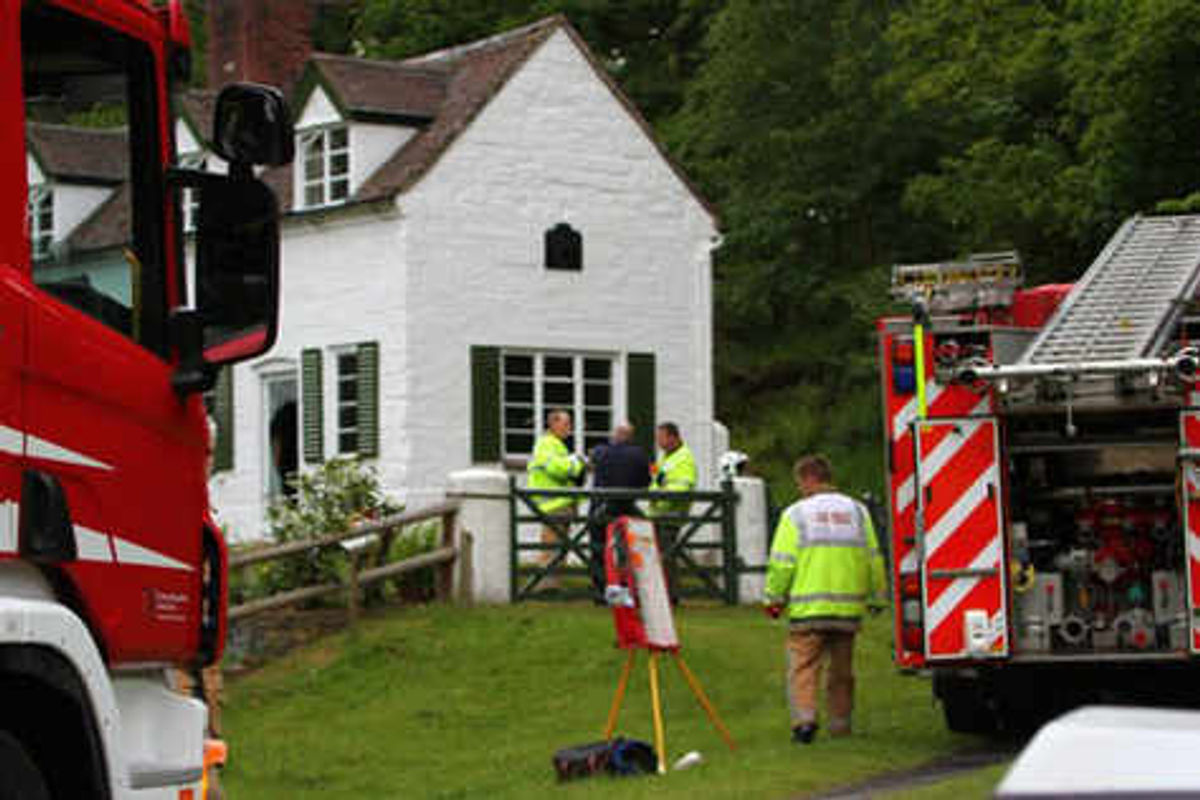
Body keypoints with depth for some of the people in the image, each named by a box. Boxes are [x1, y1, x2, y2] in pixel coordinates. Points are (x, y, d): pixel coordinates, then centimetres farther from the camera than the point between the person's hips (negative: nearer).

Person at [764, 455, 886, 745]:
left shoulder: (796, 513, -2)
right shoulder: (857, 511, 10)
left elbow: (782, 562, -6)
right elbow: (874, 559, 10)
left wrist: (774, 598, 3)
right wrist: (875, 597, 19)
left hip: (808, 608, -4)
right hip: (848, 607, 4)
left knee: (803, 665, -1)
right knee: (842, 668, 14)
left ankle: (804, 717, -17)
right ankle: (840, 723, 18)